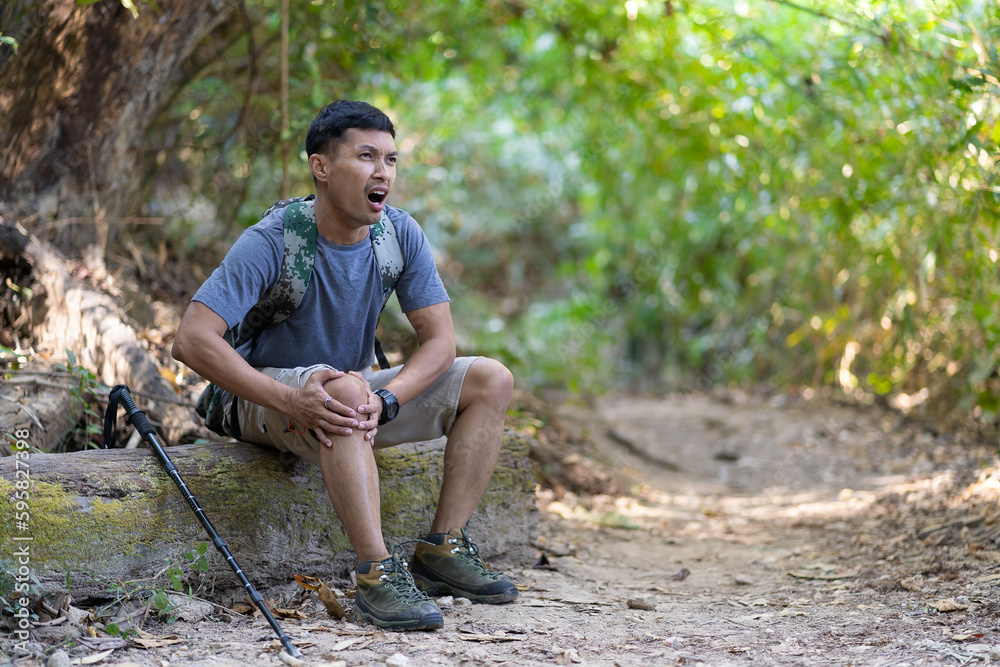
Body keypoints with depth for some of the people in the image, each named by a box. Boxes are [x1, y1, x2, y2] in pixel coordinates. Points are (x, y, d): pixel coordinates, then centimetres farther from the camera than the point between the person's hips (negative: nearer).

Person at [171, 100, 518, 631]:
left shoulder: (401, 235, -9)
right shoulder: (272, 242, -24)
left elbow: (439, 342, -10)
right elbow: (192, 341, -31)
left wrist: (383, 399, -30)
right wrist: (291, 399, -41)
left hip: (355, 387, 6)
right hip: (263, 397, -6)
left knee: (490, 381, -7)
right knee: (345, 390, -39)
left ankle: (442, 550, -10)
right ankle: (378, 575, -38)